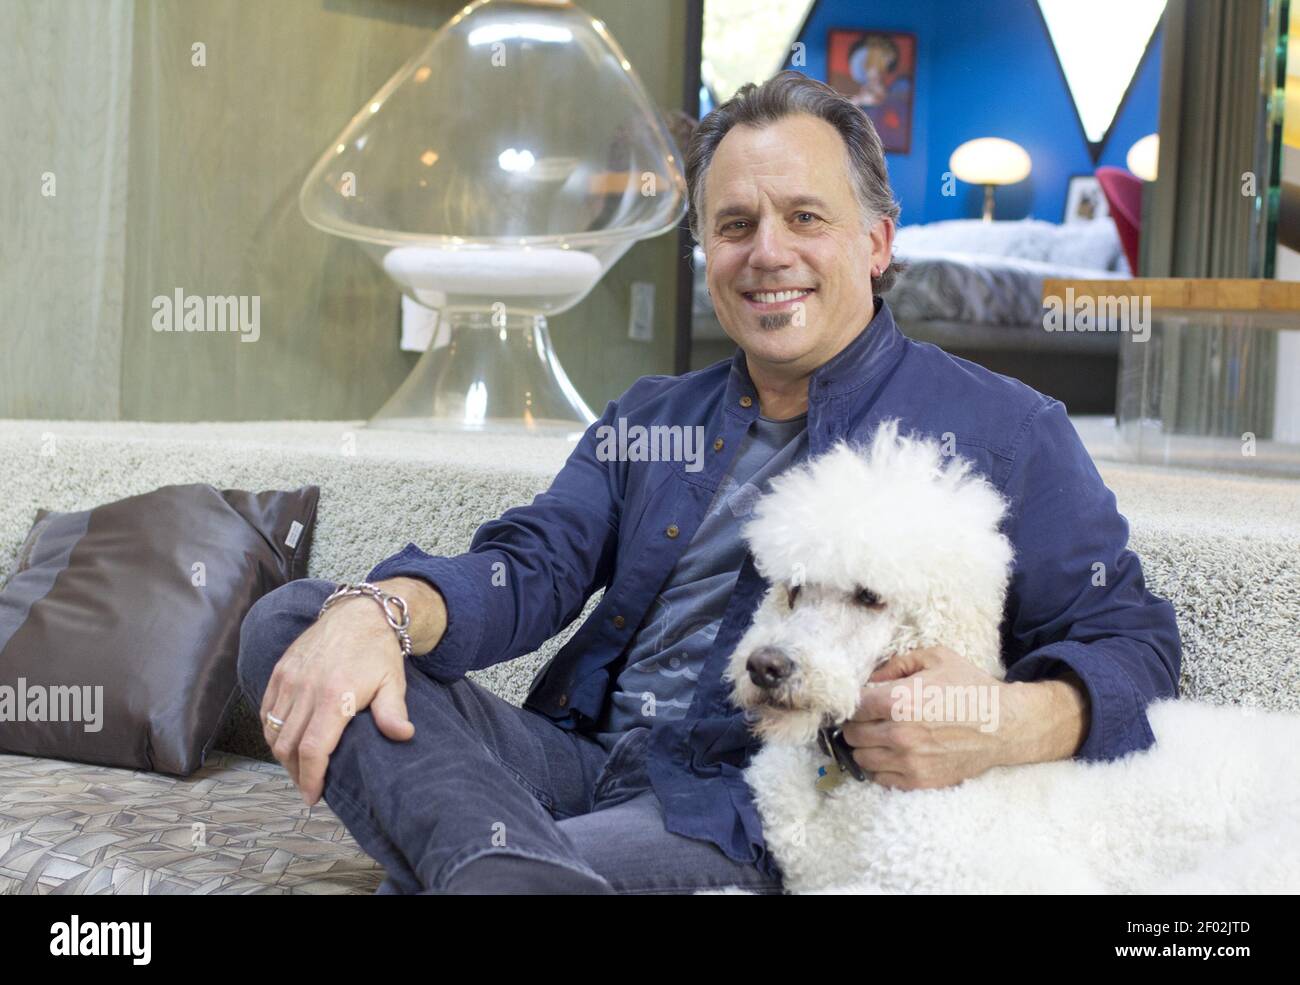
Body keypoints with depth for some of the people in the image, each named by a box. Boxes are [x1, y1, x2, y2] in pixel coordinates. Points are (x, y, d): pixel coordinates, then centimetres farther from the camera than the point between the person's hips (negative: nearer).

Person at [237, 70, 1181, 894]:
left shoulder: (1004, 433, 2)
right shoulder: (650, 419, 18)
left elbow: (1130, 641, -1)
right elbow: (529, 568, 6)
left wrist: (1009, 726, -26)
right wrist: (377, 613, -19)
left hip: (746, 822, -6)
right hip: (581, 763, 7)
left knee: (446, 865, -34)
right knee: (292, 617, -16)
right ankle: (512, 865, -32)